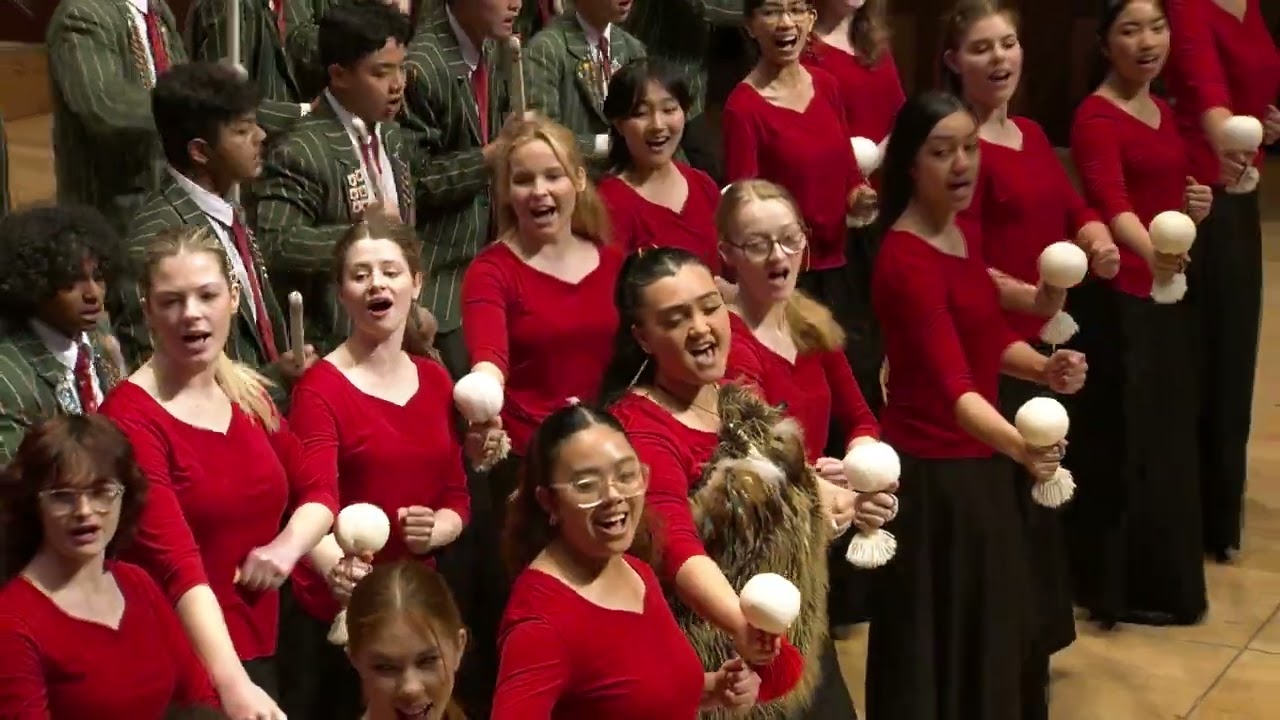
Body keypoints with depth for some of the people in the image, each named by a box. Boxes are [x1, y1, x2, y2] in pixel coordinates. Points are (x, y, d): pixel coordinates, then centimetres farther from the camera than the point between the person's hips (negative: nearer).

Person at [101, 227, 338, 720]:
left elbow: (316, 491, 15)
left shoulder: (248, 394, 6)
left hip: (260, 651, 6)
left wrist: (288, 545, -7)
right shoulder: (131, 417, -15)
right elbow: (178, 565, -25)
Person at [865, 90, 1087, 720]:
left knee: (998, 630, 22)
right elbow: (952, 382, -35)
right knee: (941, 645, 3)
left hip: (978, 464, 9)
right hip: (931, 474, -9)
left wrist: (1043, 368, -5)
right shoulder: (907, 261, -24)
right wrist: (1020, 445, -50)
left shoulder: (964, 236, 4)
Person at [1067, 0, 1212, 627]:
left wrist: (1196, 203, 3)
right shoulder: (1096, 117, -17)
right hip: (1116, 298, -9)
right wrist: (1149, 250, -51)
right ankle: (1123, 585, 9)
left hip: (1165, 294, 9)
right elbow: (1111, 203, -33)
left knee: (1164, 437, 15)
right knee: (1123, 441, -3)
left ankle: (1157, 577, 28)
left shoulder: (1162, 111, 10)